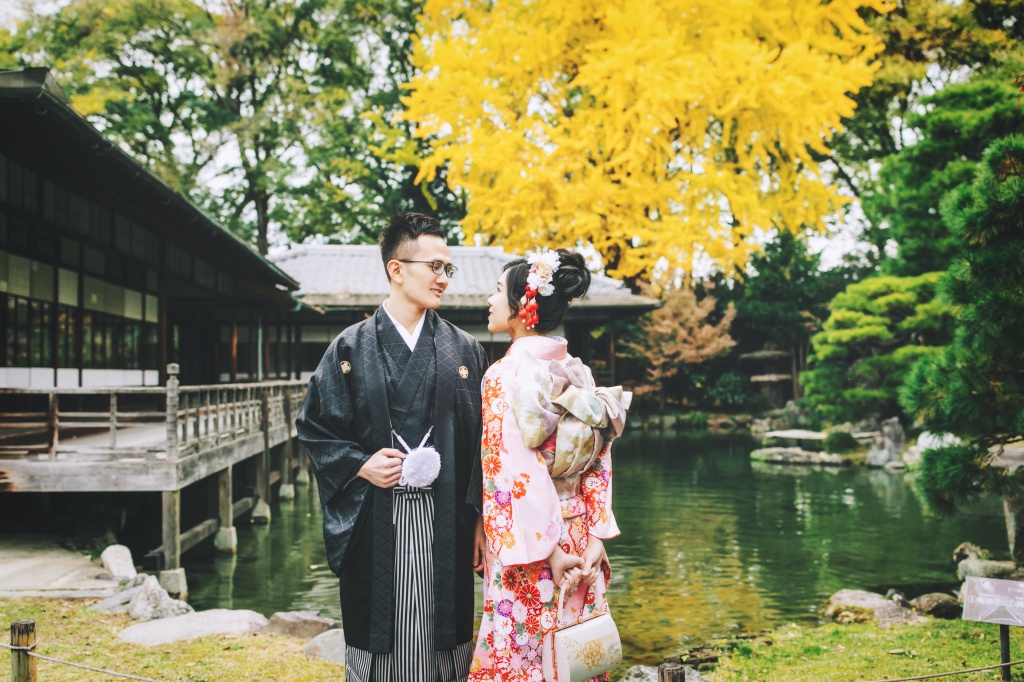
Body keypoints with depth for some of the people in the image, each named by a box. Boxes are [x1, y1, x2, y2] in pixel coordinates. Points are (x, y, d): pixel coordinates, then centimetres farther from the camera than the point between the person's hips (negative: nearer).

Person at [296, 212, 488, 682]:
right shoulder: (351, 348, 3)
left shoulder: (464, 351, 7)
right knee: (377, 642, 6)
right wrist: (359, 465, -11)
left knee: (443, 638, 4)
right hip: (373, 524, -1)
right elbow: (313, 428, 5)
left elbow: (481, 440, 5)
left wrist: (479, 520, -1)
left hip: (444, 524, 1)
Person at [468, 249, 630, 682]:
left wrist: (548, 550, -15)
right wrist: (595, 538, 5)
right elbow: (599, 463, 5)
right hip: (578, 535, 7)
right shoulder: (577, 372, 6)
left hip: (532, 551, -6)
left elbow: (517, 471, -17)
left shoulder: (507, 374, -13)